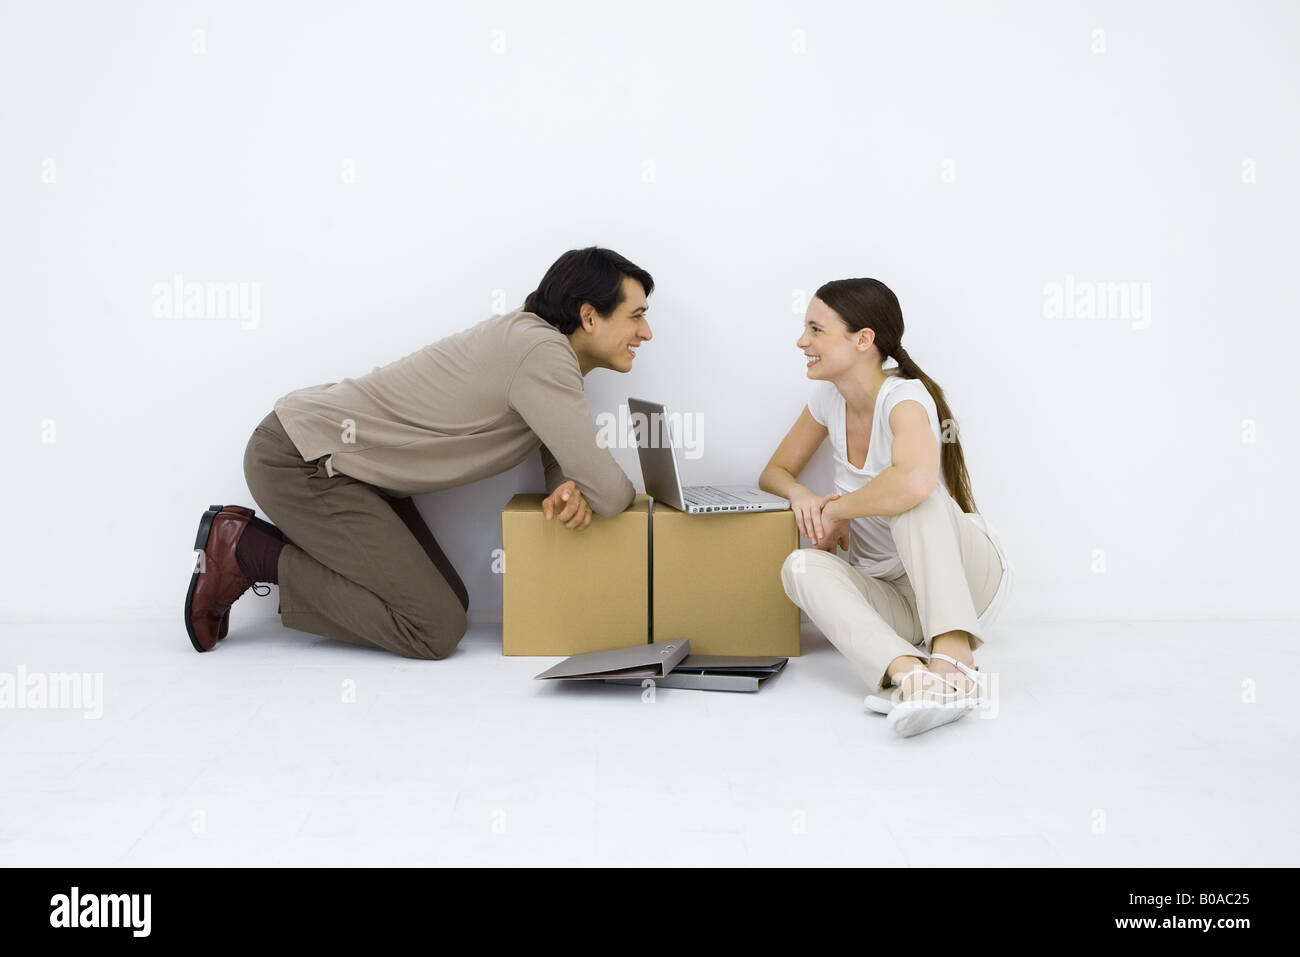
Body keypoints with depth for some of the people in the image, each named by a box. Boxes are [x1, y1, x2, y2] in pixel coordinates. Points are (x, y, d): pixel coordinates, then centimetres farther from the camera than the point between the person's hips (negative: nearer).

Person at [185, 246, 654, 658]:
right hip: (298, 461, -10)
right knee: (437, 630, -11)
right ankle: (245, 550, -2)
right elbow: (609, 494, -24)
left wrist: (571, 490, -14)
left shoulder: (534, 339, 8)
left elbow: (563, 459, 11)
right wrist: (628, 491, 1)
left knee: (447, 601, 8)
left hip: (340, 459, 10)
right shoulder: (541, 351, -23)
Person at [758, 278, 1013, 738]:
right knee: (802, 566, -25)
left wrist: (836, 511, -26)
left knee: (911, 496, -33)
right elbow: (775, 472, 14)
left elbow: (915, 479, -43)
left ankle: (955, 656, -43)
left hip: (966, 576, -6)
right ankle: (905, 671, -47)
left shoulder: (905, 398, -20)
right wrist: (801, 494, -11)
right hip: (892, 595, 6)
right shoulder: (828, 397, 2)